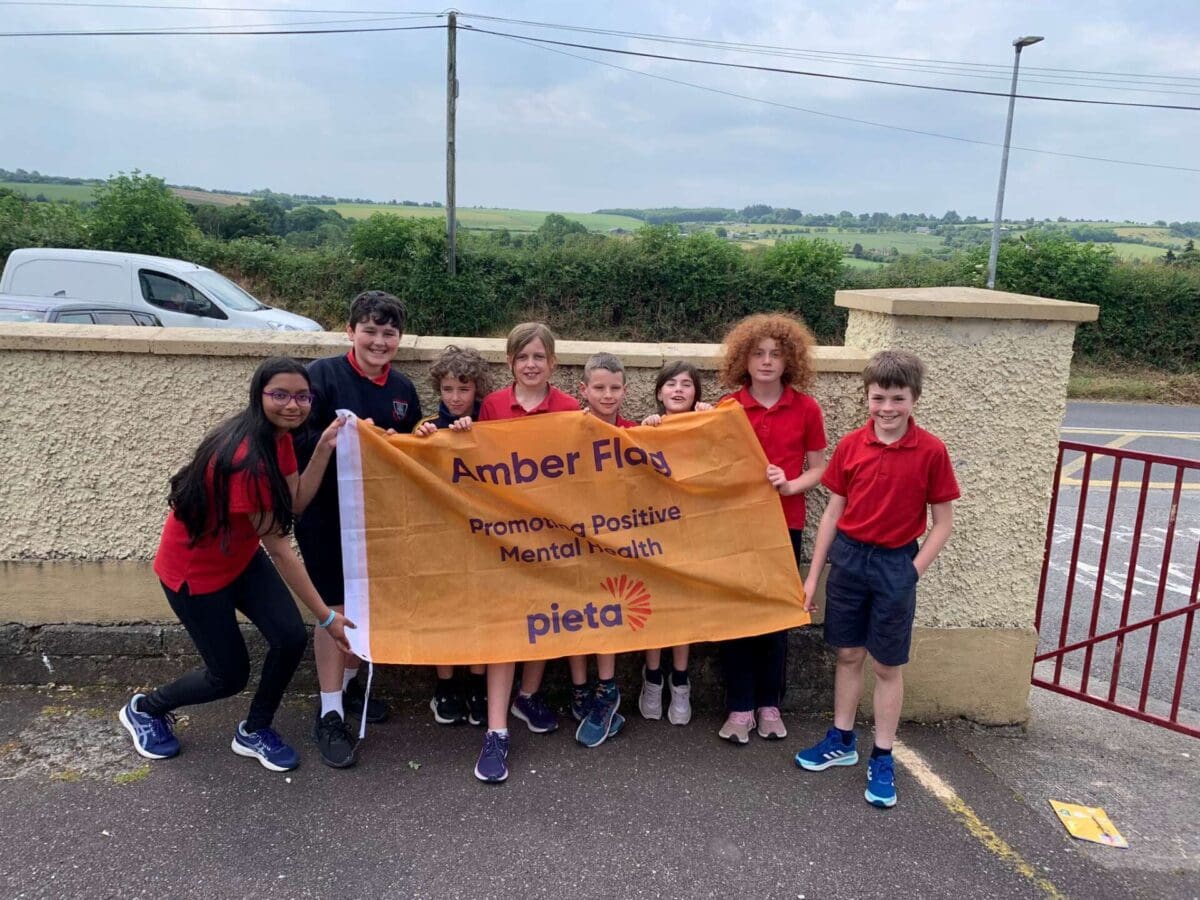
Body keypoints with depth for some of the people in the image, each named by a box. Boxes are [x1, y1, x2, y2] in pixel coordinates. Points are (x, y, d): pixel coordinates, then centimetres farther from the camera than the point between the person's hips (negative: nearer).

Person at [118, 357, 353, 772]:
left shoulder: (278, 435, -7)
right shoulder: (246, 457, -34)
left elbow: (295, 503, -10)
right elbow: (277, 545, -29)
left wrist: (324, 448, -20)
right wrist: (325, 615, -24)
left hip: (240, 557, 8)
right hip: (195, 569, -7)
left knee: (291, 639, -7)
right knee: (230, 674, 3)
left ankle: (254, 732, 17)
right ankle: (144, 709, 32)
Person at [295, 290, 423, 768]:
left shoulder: (403, 388, 6)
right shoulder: (322, 374, -11)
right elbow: (298, 439, -18)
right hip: (325, 512, -5)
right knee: (336, 608, -3)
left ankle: (347, 684, 35)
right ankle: (329, 714, 10)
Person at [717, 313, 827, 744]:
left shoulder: (806, 409, -3)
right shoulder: (727, 407, -3)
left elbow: (817, 468, 3)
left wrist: (790, 485, -15)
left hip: (785, 526, 0)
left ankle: (769, 705, 24)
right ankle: (740, 707, 17)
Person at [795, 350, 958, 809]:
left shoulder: (931, 451, -11)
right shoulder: (851, 445, -3)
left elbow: (942, 523, -3)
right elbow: (833, 512, 3)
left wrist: (912, 572, -11)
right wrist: (812, 575, 5)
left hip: (895, 564, -2)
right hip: (847, 557, 3)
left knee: (888, 666, 8)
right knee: (848, 654, 15)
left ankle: (882, 759, 22)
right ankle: (842, 740, 32)